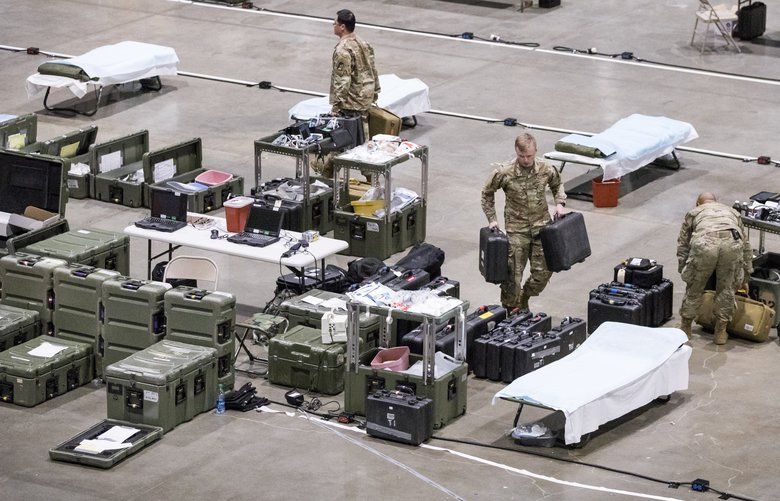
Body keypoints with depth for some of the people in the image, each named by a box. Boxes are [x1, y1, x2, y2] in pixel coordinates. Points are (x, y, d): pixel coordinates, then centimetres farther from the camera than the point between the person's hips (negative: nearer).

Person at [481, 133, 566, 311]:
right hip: (516, 229, -3)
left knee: (544, 271, 2)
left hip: (541, 226, 3)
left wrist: (559, 203, 0)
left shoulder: (546, 170, -6)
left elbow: (557, 185, 17)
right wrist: (492, 219, 0)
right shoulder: (504, 172, -13)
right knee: (513, 275, -5)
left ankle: (523, 300, 28)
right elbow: (487, 193, 4)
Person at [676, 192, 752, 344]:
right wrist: (744, 279, 49)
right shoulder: (731, 212, 41)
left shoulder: (694, 213, 35)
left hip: (704, 244, -1)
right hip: (733, 243, 1)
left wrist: (684, 273, 36)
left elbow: (682, 246, 30)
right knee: (726, 289, 21)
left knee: (694, 288, 19)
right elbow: (746, 246, 42)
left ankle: (685, 327, 33)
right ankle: (721, 332, 25)